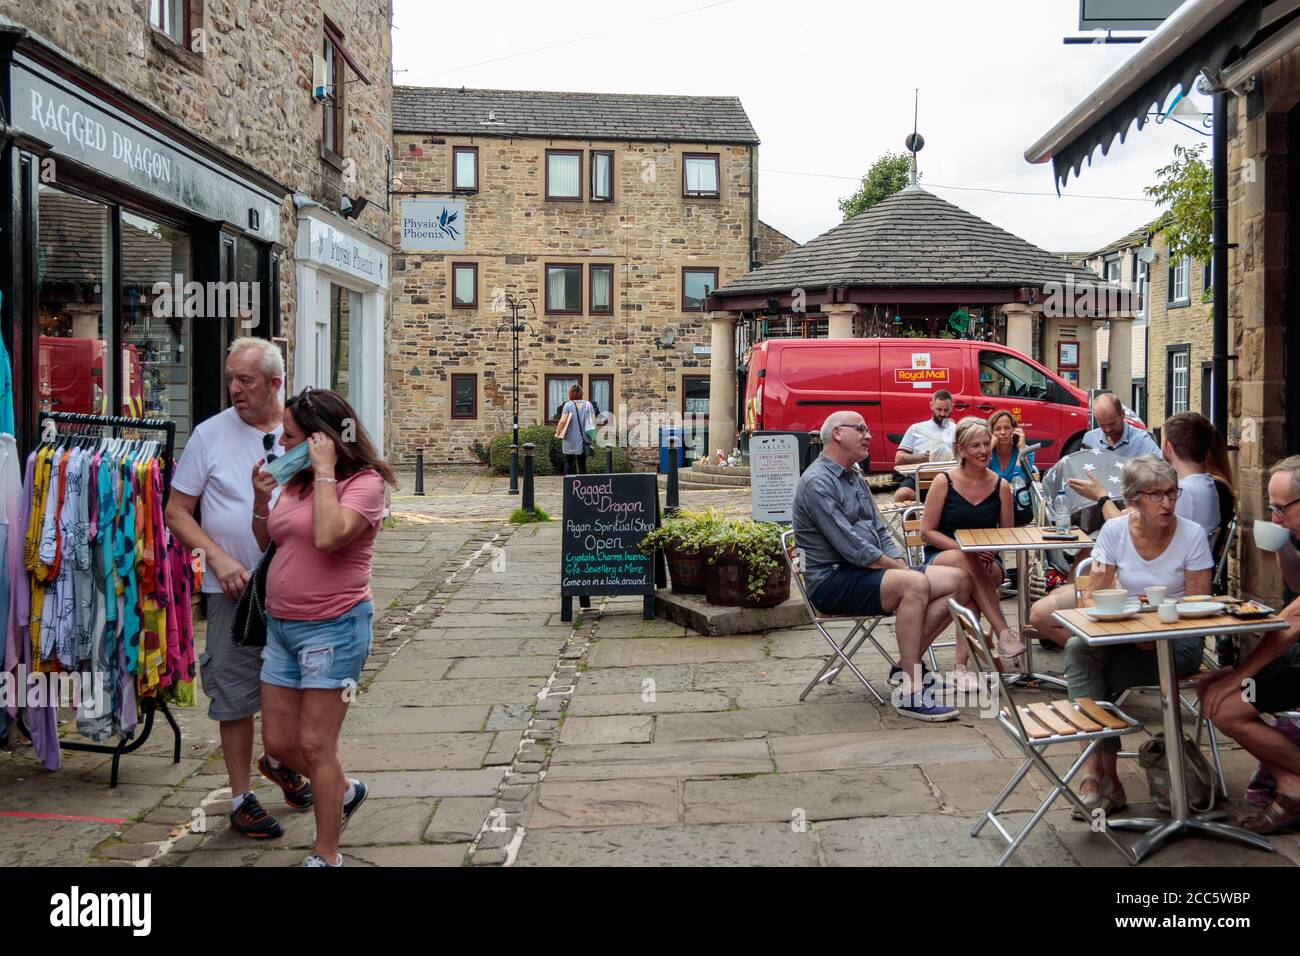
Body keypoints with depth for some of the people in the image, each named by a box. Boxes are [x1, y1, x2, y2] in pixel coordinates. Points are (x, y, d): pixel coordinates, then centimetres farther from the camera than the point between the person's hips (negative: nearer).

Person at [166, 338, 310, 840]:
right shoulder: (211, 433, -4)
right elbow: (176, 511, -3)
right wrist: (218, 558, -15)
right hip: (234, 589, -2)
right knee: (236, 695, 5)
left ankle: (278, 759, 42)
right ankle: (241, 797, 19)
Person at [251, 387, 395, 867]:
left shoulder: (364, 482, -12)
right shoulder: (295, 482, 10)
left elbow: (329, 536, -30)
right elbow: (269, 543, 19)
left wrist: (324, 471, -21)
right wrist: (261, 497, 4)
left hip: (333, 627, -8)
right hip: (281, 625, 8)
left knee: (315, 745, -2)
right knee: (279, 742, 12)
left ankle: (326, 855, 14)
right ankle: (344, 791, 39)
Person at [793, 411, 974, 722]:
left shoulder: (855, 476, 19)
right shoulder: (817, 483, -13)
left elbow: (880, 530, 19)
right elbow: (852, 548, -20)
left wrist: (901, 565, 1)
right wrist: (898, 568, -12)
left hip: (868, 571, 10)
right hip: (833, 582, -10)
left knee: (959, 581, -3)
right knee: (915, 585, -34)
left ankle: (906, 667, -2)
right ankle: (910, 693, -29)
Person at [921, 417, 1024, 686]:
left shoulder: (1001, 487, 5)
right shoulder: (943, 482, -3)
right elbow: (927, 532, -5)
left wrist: (991, 550, -12)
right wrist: (964, 548, -18)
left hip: (985, 564, 1)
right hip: (940, 559, -1)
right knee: (966, 560, -38)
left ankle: (962, 665, -35)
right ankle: (1003, 632, -38)